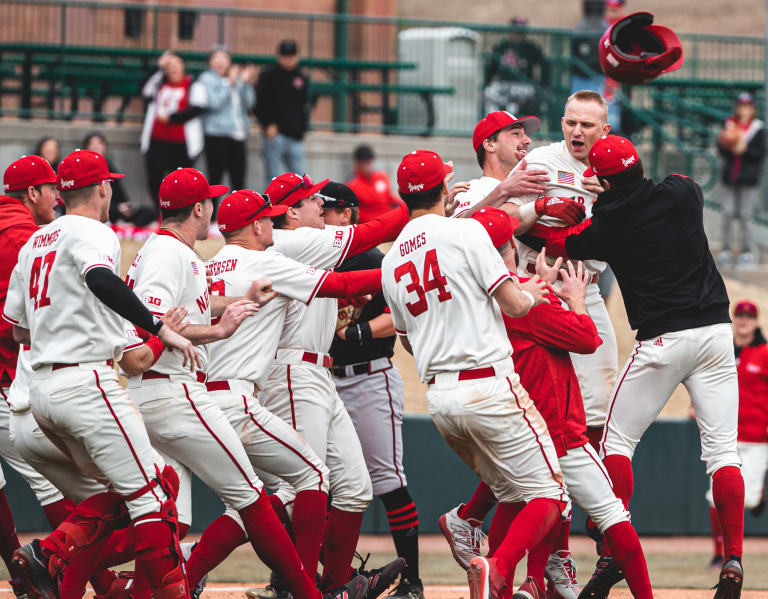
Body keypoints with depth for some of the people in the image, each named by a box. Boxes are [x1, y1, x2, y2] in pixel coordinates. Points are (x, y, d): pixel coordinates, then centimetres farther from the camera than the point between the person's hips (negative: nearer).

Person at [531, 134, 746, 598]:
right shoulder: (683, 192, 3)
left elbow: (556, 243, 13)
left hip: (662, 341, -3)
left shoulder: (606, 227, -5)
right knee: (722, 449, 1)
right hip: (716, 330, 3)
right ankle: (733, 560, -9)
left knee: (618, 440, 11)